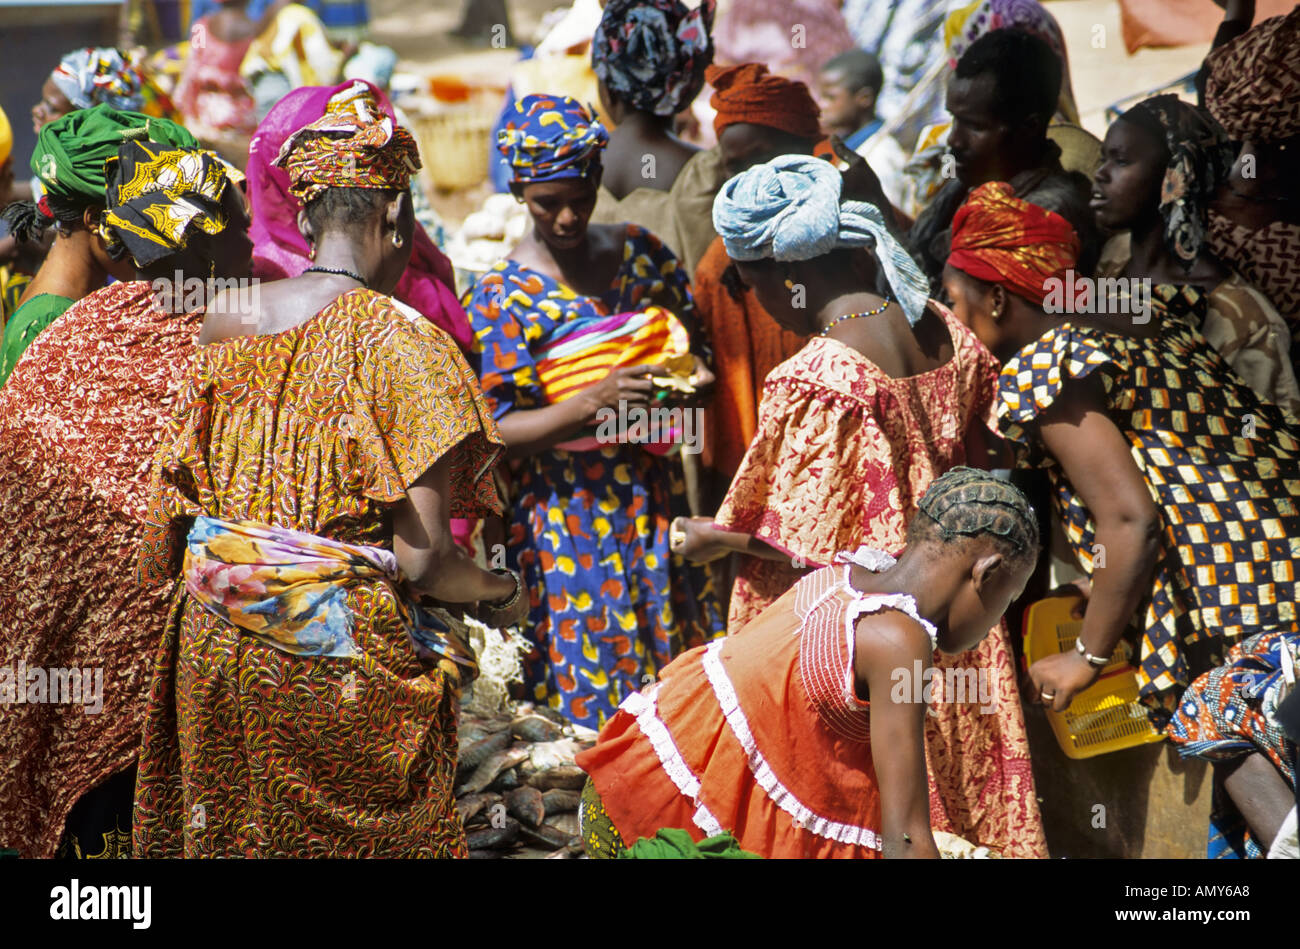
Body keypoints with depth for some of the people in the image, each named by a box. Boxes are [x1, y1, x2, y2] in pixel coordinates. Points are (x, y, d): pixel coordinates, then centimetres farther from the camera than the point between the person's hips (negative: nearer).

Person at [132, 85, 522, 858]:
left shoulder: (224, 324, 1)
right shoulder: (402, 342, -15)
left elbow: (170, 523, 9)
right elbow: (419, 556, -17)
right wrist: (501, 592, 1)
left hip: (215, 651, 5)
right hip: (345, 672, -5)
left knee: (227, 832, 17)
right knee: (371, 835, 10)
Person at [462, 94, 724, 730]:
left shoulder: (641, 253, 7)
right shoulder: (500, 295, -6)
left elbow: (692, 345, 17)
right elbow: (499, 431, -11)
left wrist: (688, 378, -7)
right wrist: (593, 402, -25)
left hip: (656, 502, 4)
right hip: (566, 519, -4)